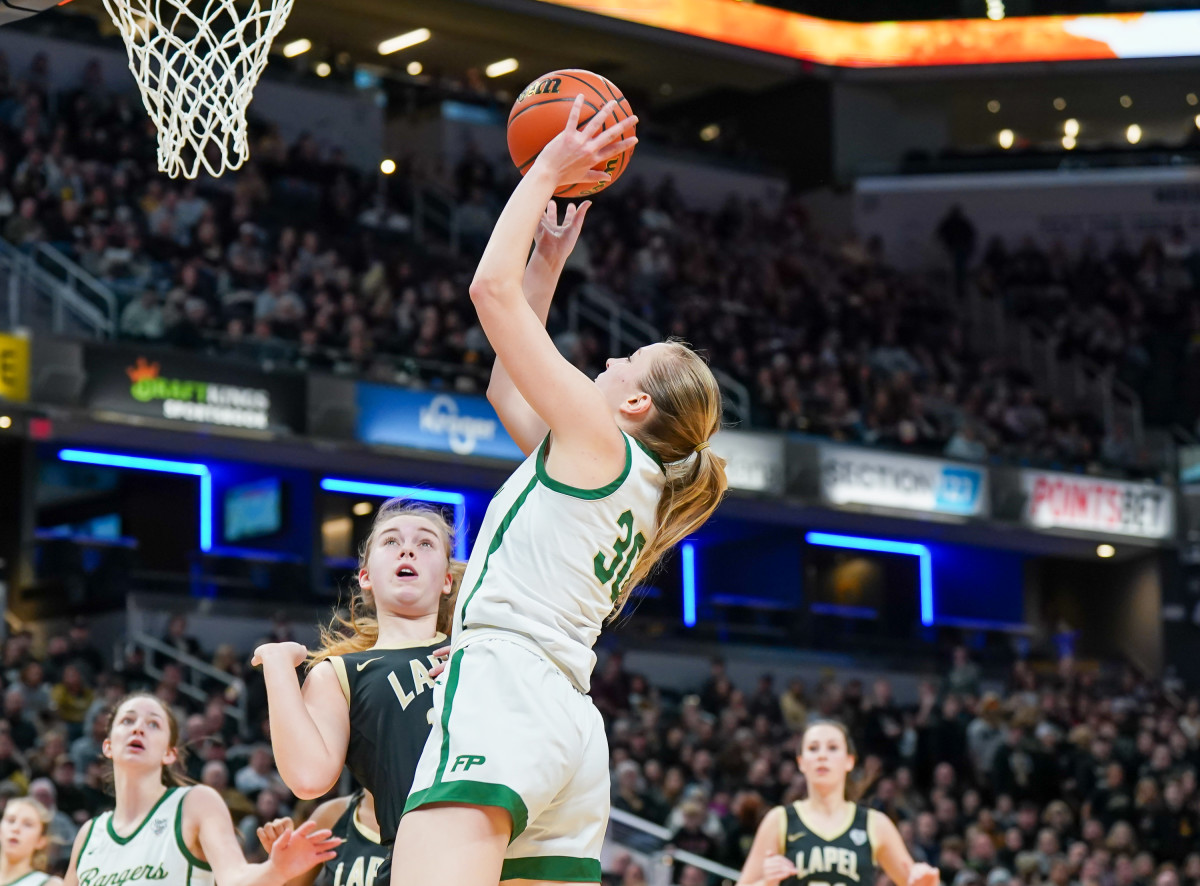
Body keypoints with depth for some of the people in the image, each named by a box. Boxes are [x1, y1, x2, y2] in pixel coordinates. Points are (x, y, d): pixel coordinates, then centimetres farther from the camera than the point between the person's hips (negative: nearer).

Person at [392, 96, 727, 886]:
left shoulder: (598, 441, 1)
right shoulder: (635, 486, 25)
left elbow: (492, 288, -1)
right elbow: (506, 389, 39)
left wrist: (546, 172, 10)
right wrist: (551, 265, 40)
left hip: (501, 682, -10)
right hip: (571, 727, 10)